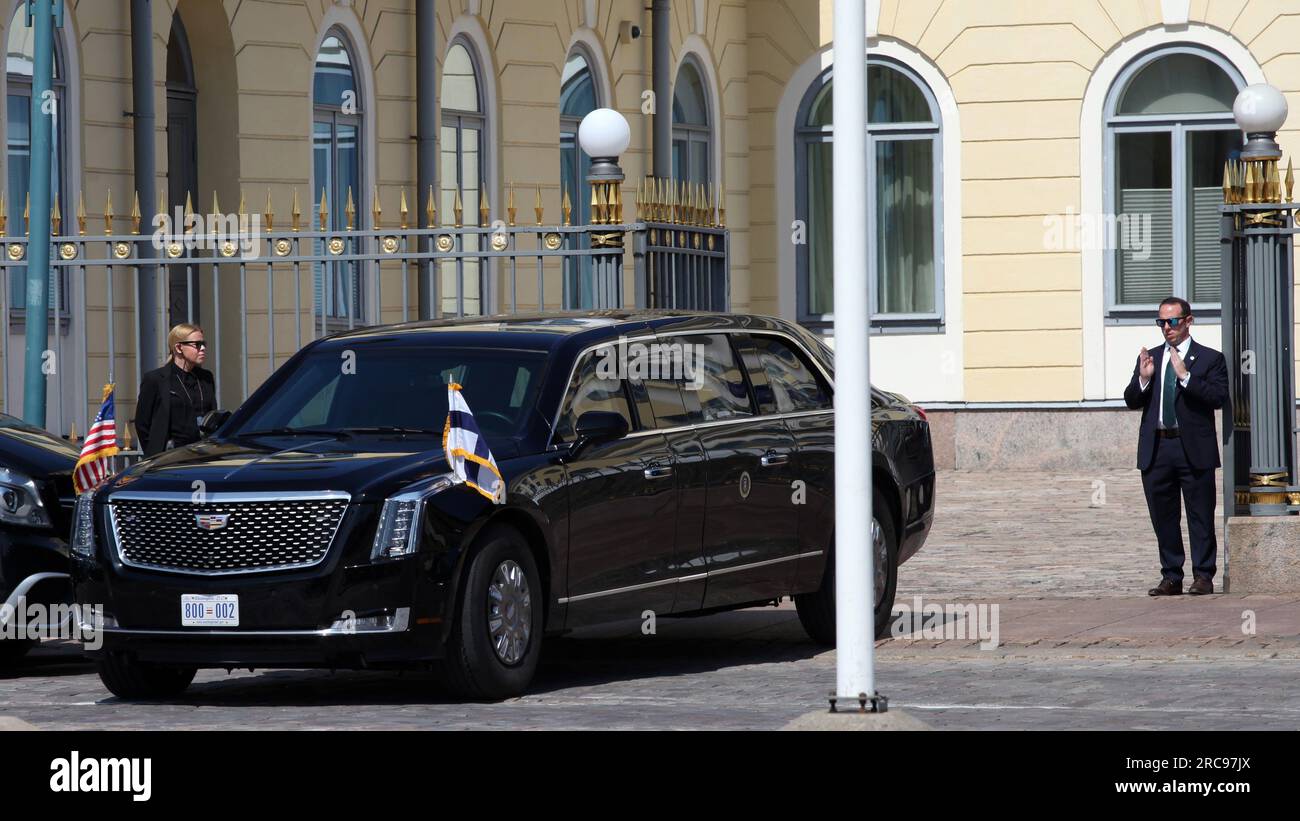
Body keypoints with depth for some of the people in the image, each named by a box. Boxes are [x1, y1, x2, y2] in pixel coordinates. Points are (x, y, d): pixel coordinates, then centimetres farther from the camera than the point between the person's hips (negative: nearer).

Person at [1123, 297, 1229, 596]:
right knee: (1163, 516, 7)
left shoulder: (1210, 359, 2)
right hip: (1156, 449, 4)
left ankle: (1203, 576, 4)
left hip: (1194, 448, -4)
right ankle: (1171, 577, 13)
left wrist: (1186, 376, -19)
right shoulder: (1150, 358, 15)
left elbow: (1219, 398, -12)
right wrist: (1143, 379, -8)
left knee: (1201, 516, -1)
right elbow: (1131, 401, 11)